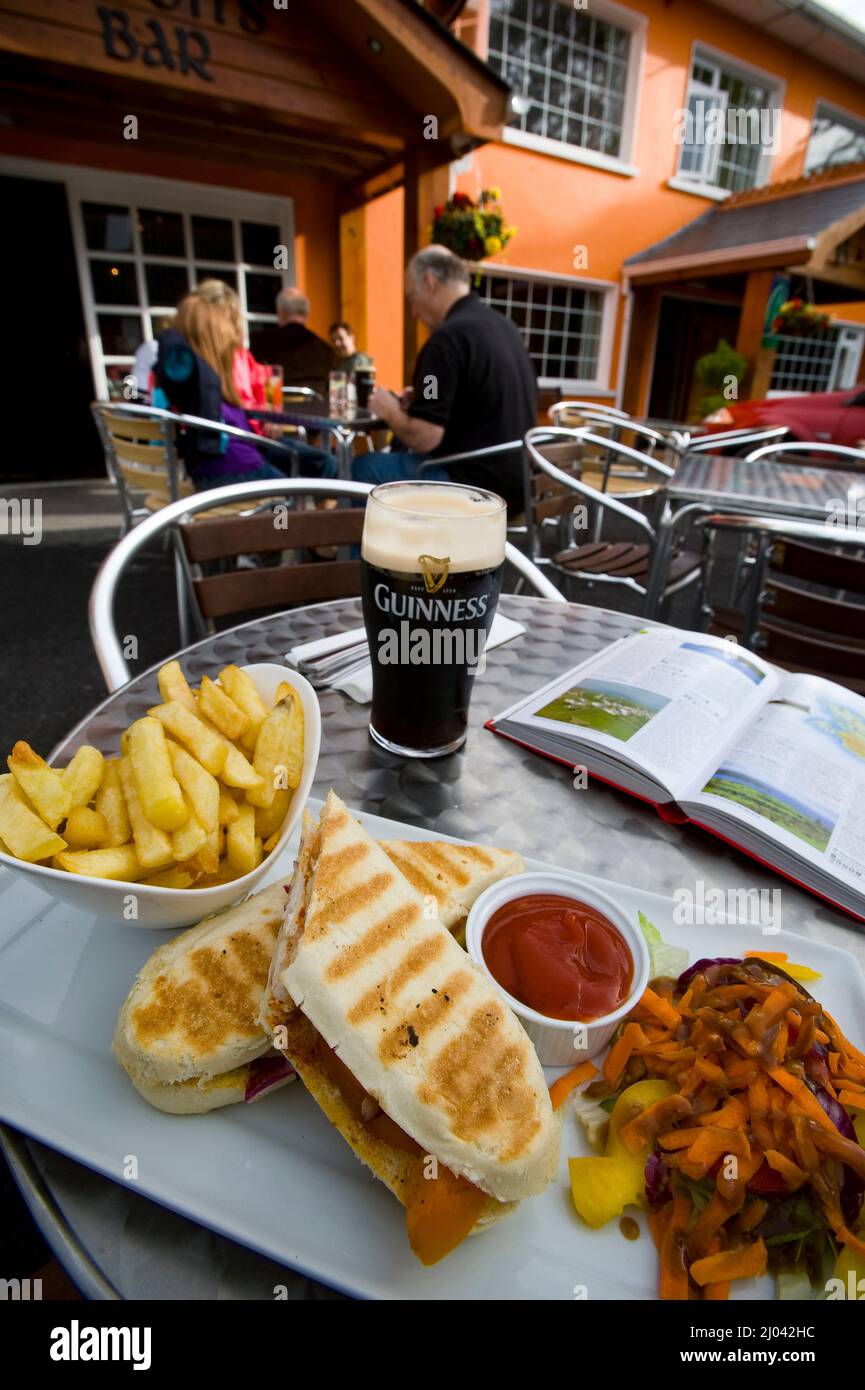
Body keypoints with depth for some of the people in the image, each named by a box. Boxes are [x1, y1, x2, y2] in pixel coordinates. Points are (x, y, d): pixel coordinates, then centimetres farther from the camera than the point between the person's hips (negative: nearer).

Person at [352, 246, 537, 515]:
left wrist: (390, 412, -1)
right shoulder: (504, 326, 12)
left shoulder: (448, 337, -16)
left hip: (475, 484, -9)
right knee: (401, 453, 27)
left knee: (362, 467, 2)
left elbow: (424, 438, -21)